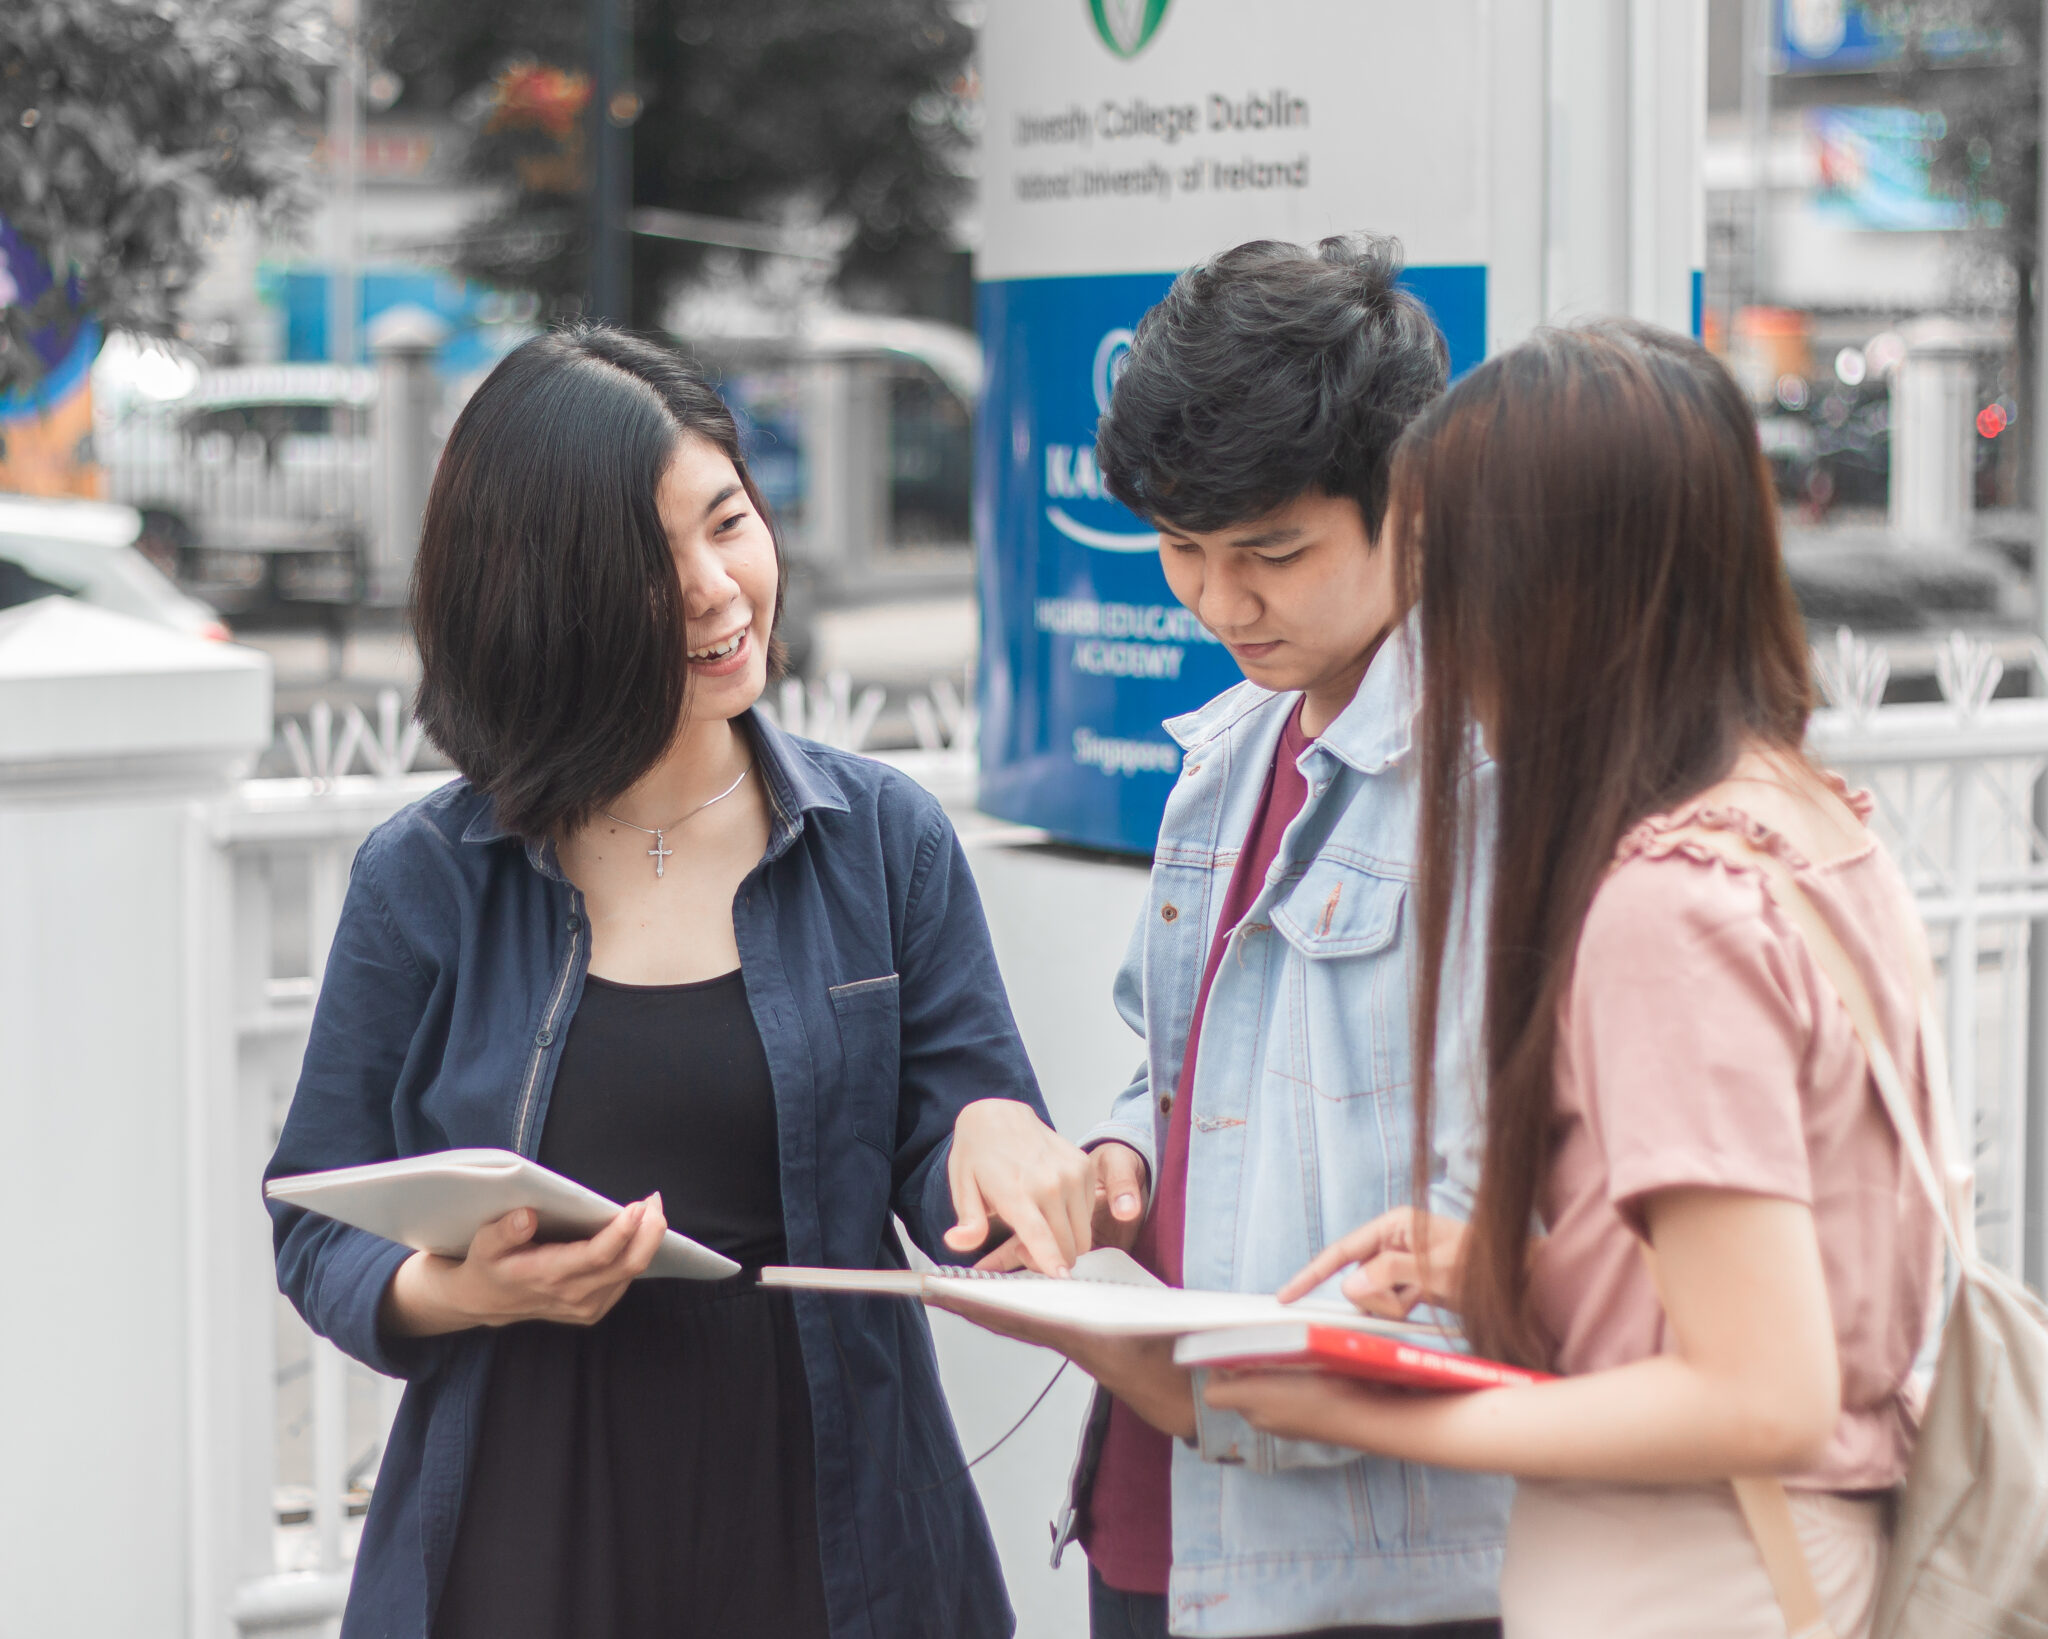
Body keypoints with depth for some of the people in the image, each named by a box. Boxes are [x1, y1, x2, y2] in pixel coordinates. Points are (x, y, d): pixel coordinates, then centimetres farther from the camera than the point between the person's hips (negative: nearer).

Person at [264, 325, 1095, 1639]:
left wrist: (994, 1131, -22)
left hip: (823, 1526, 1)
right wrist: (456, 1294, -17)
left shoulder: (884, 841, 2)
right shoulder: (426, 882, -1)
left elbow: (954, 1188, 0)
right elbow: (317, 1228, 3)